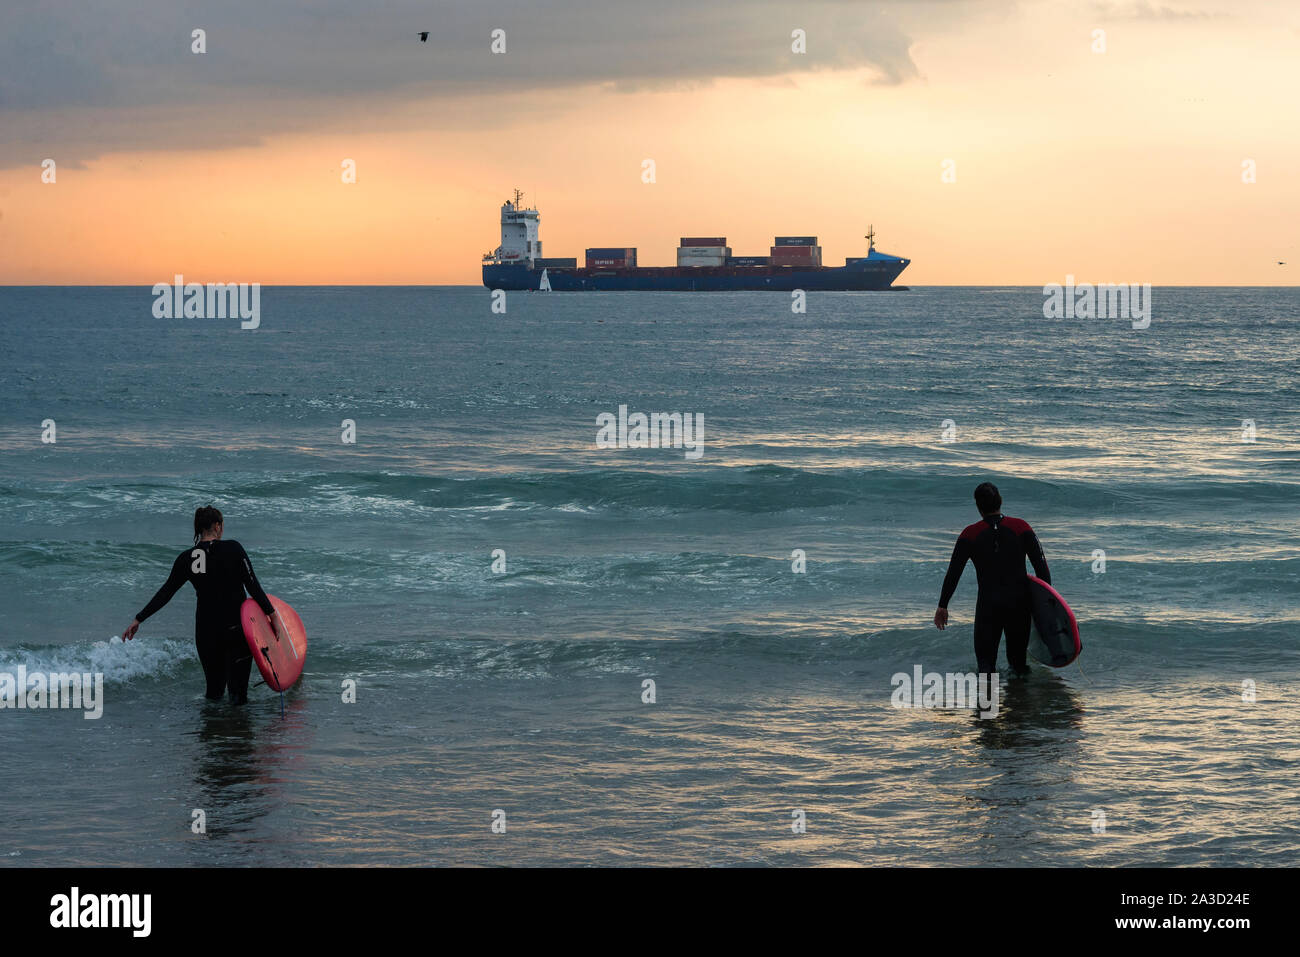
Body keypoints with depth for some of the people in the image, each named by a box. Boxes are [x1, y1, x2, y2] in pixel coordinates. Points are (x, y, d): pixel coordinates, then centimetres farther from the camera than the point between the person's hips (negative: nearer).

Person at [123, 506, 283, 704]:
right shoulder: (233, 548, -9)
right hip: (236, 627, -3)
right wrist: (273, 617, -6)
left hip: (206, 631, 3)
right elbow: (253, 587, -11)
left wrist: (138, 620, 12)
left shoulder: (186, 558, 0)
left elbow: (165, 593, 4)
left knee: (214, 689, 15)